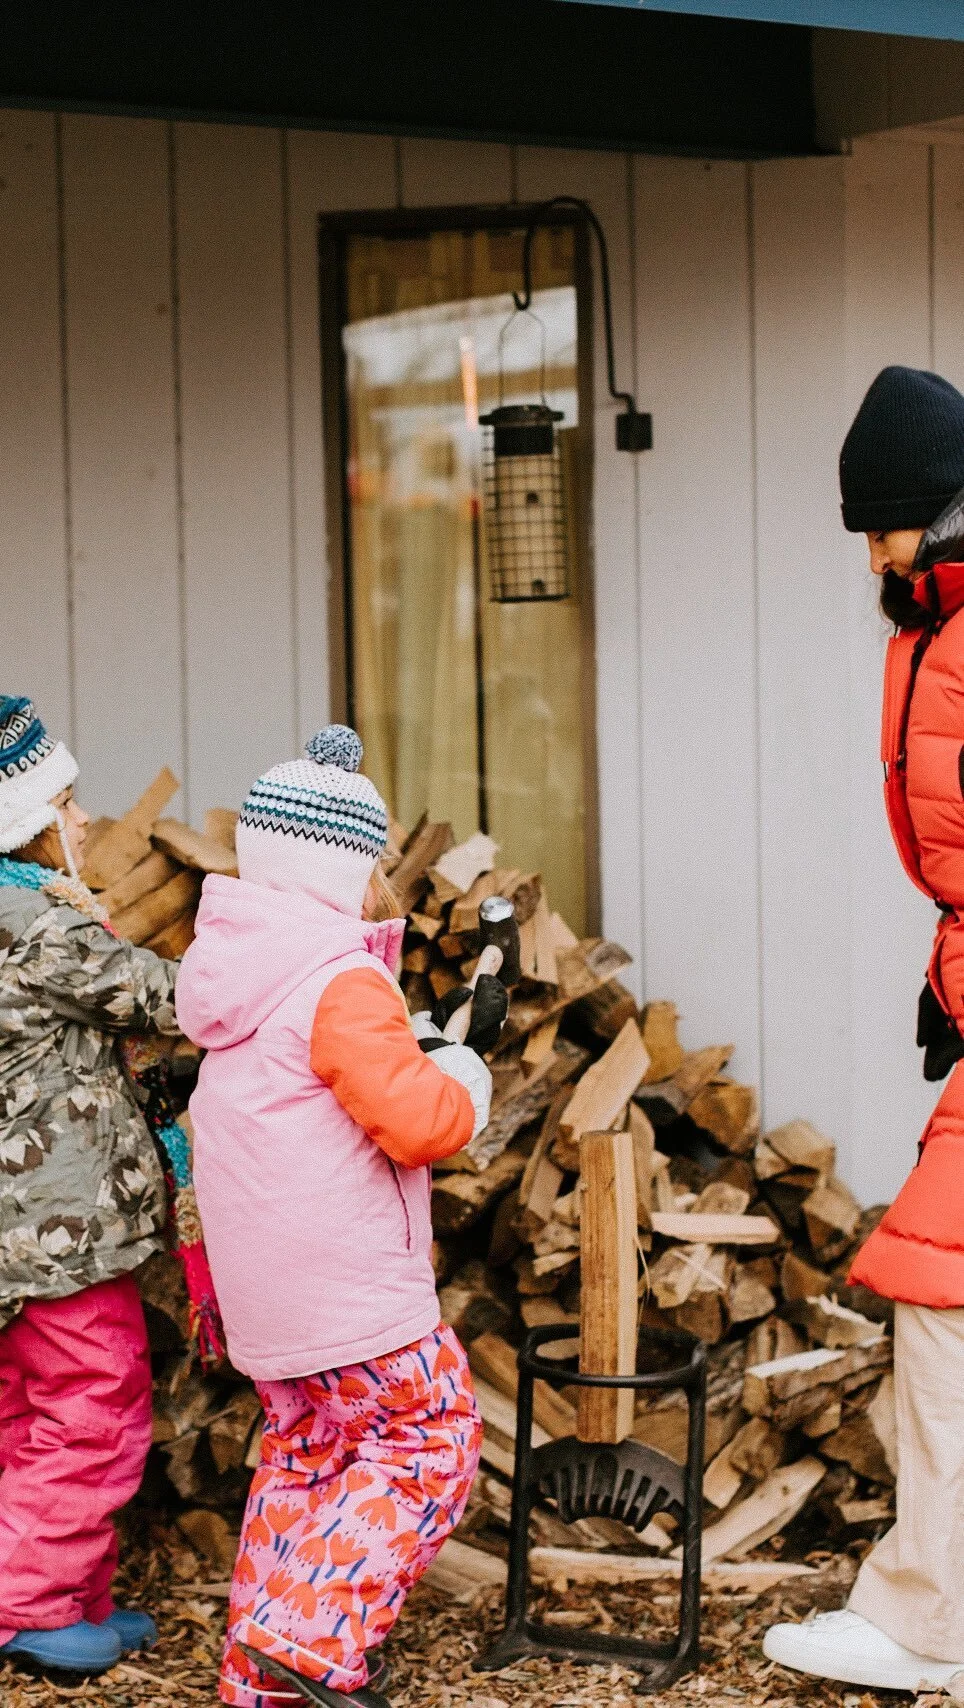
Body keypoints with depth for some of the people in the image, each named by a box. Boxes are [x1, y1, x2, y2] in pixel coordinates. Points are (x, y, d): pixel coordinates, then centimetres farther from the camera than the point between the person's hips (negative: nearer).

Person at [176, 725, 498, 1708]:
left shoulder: (239, 965, 10)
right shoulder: (342, 982, -20)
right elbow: (419, 1122, -24)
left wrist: (415, 1039, 16)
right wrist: (461, 1071, -4)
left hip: (260, 1284, 9)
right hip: (348, 1289, -9)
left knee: (303, 1451, 19)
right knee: (430, 1440, 2)